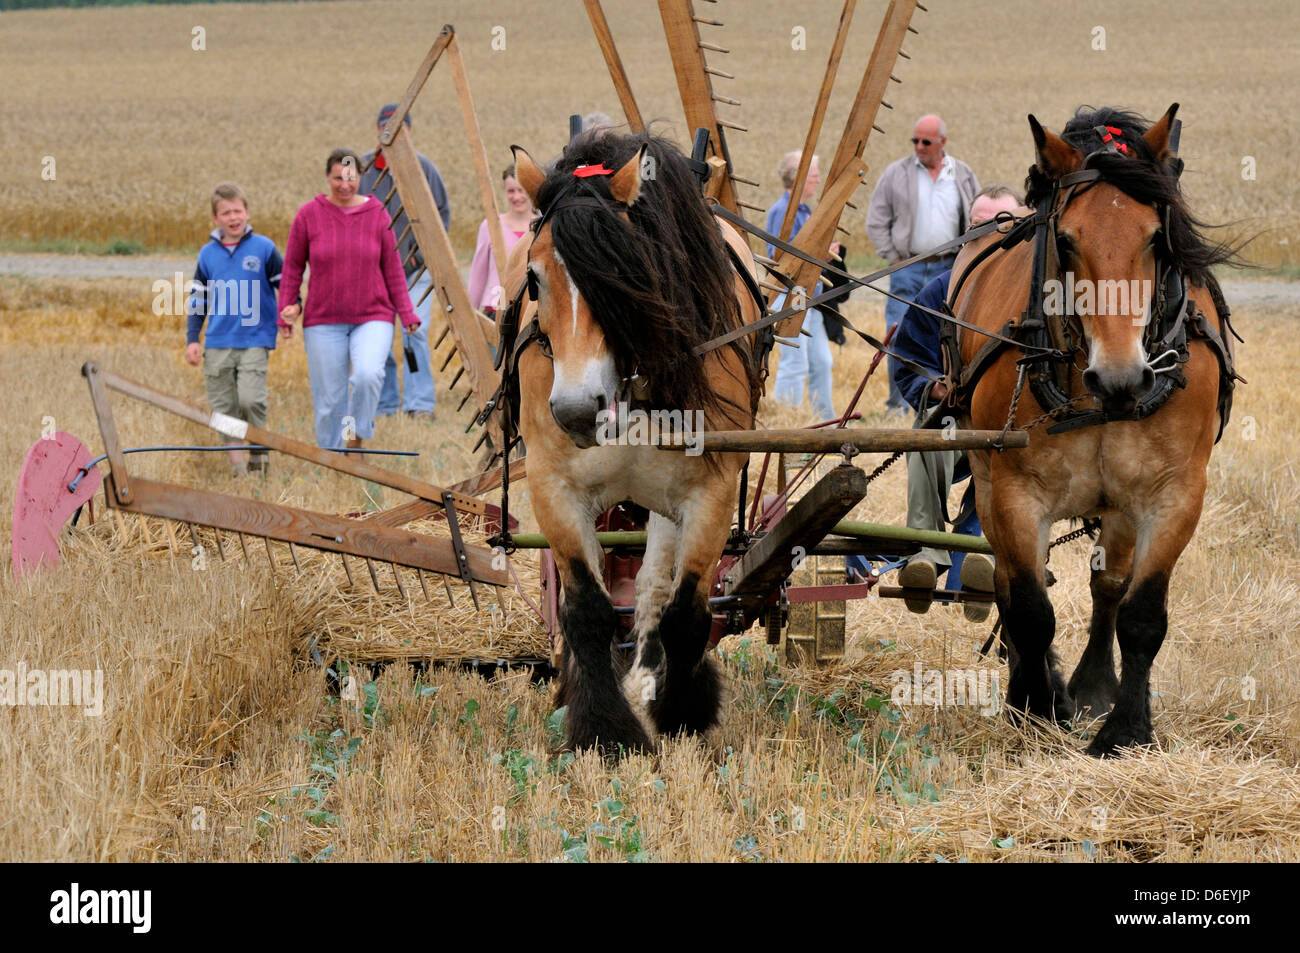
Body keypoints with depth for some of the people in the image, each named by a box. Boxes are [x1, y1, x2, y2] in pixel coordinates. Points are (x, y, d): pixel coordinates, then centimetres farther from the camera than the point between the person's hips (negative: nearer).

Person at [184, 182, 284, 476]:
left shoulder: (263, 248, 1)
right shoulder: (208, 253, 9)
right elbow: (198, 298, 15)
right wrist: (192, 339, 9)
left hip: (254, 340, -3)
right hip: (218, 342, 3)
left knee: (251, 399, -17)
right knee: (223, 406, 2)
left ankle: (258, 456, 3)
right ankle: (237, 466, 9)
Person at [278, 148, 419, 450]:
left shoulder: (377, 215, 2)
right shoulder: (308, 215, 0)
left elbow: (392, 270, 7)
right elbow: (292, 269, 7)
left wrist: (407, 315, 1)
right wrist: (286, 311, 1)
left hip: (372, 318, 0)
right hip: (323, 322, 0)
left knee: (368, 374, -28)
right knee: (329, 402, 1)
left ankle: (357, 434, -4)